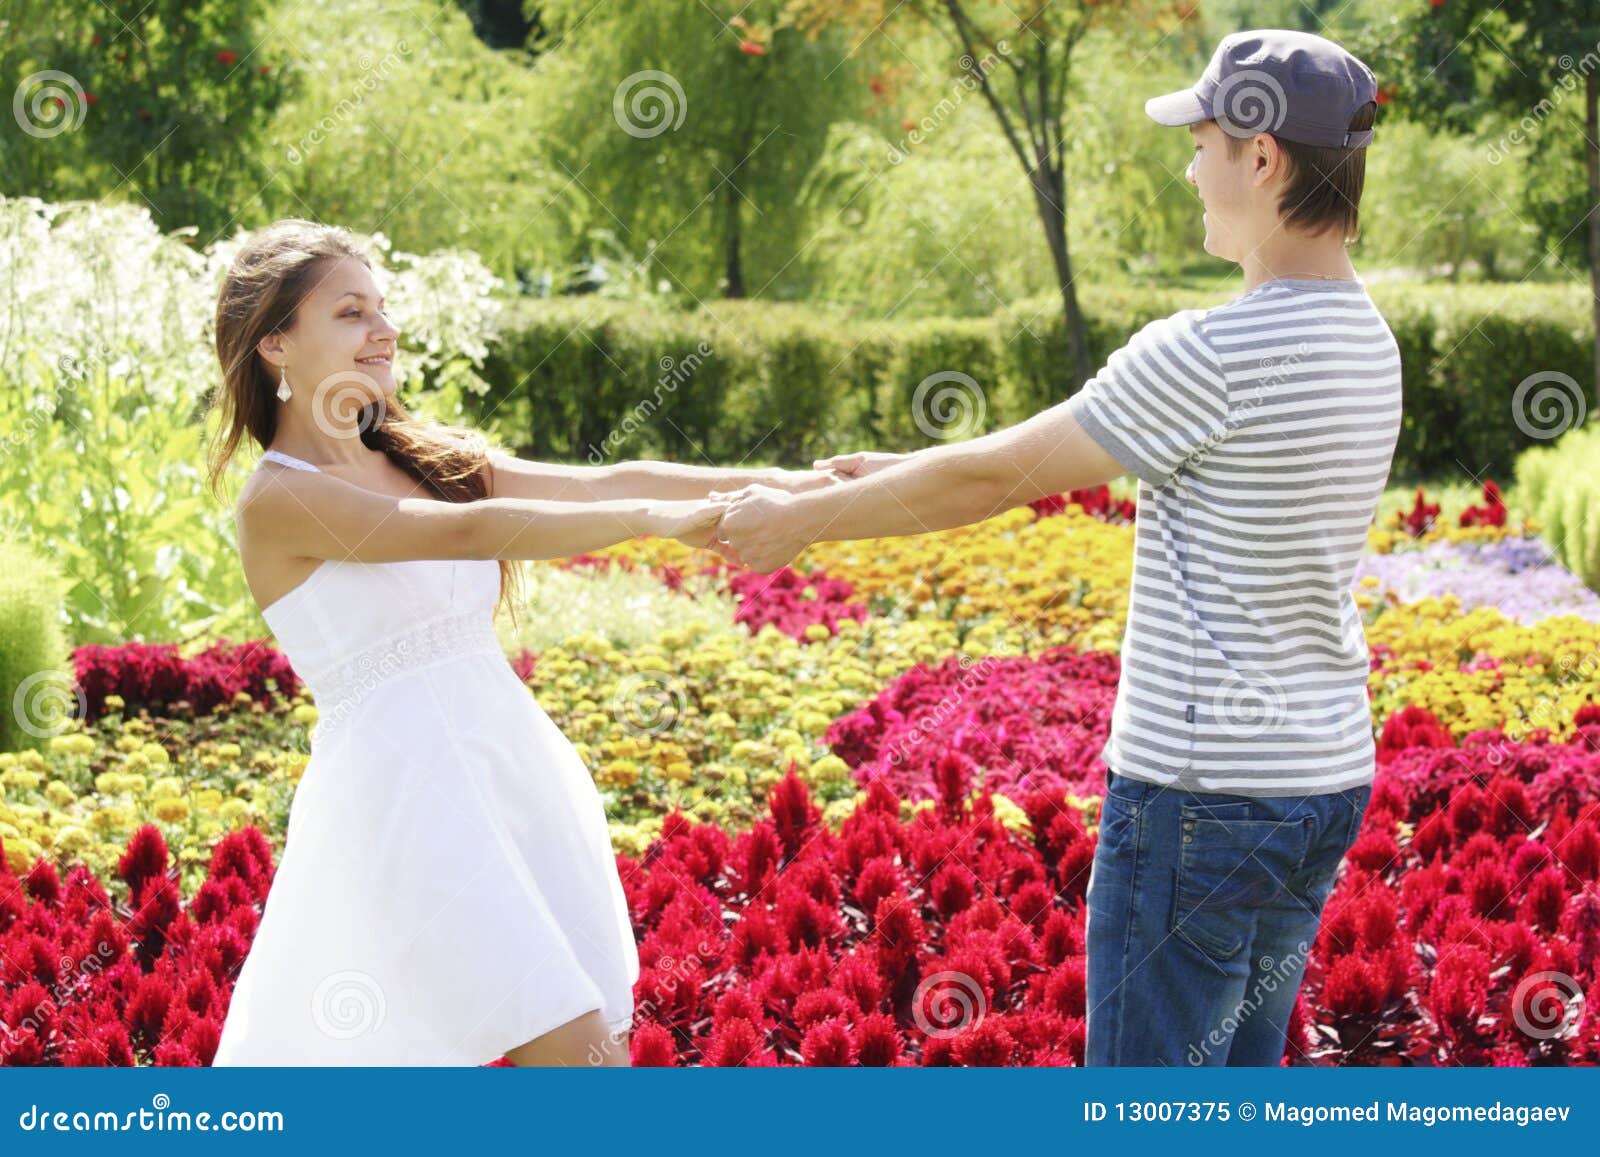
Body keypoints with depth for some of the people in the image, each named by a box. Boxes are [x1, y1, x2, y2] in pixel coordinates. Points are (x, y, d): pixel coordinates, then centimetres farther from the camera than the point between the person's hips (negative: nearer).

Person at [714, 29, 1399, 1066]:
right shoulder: (1366, 341, 8)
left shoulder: (1210, 355, -20)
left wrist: (797, 522, 3)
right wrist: (906, 475, 21)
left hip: (1200, 793, -9)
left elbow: (992, 481, -10)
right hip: (1327, 778, 9)